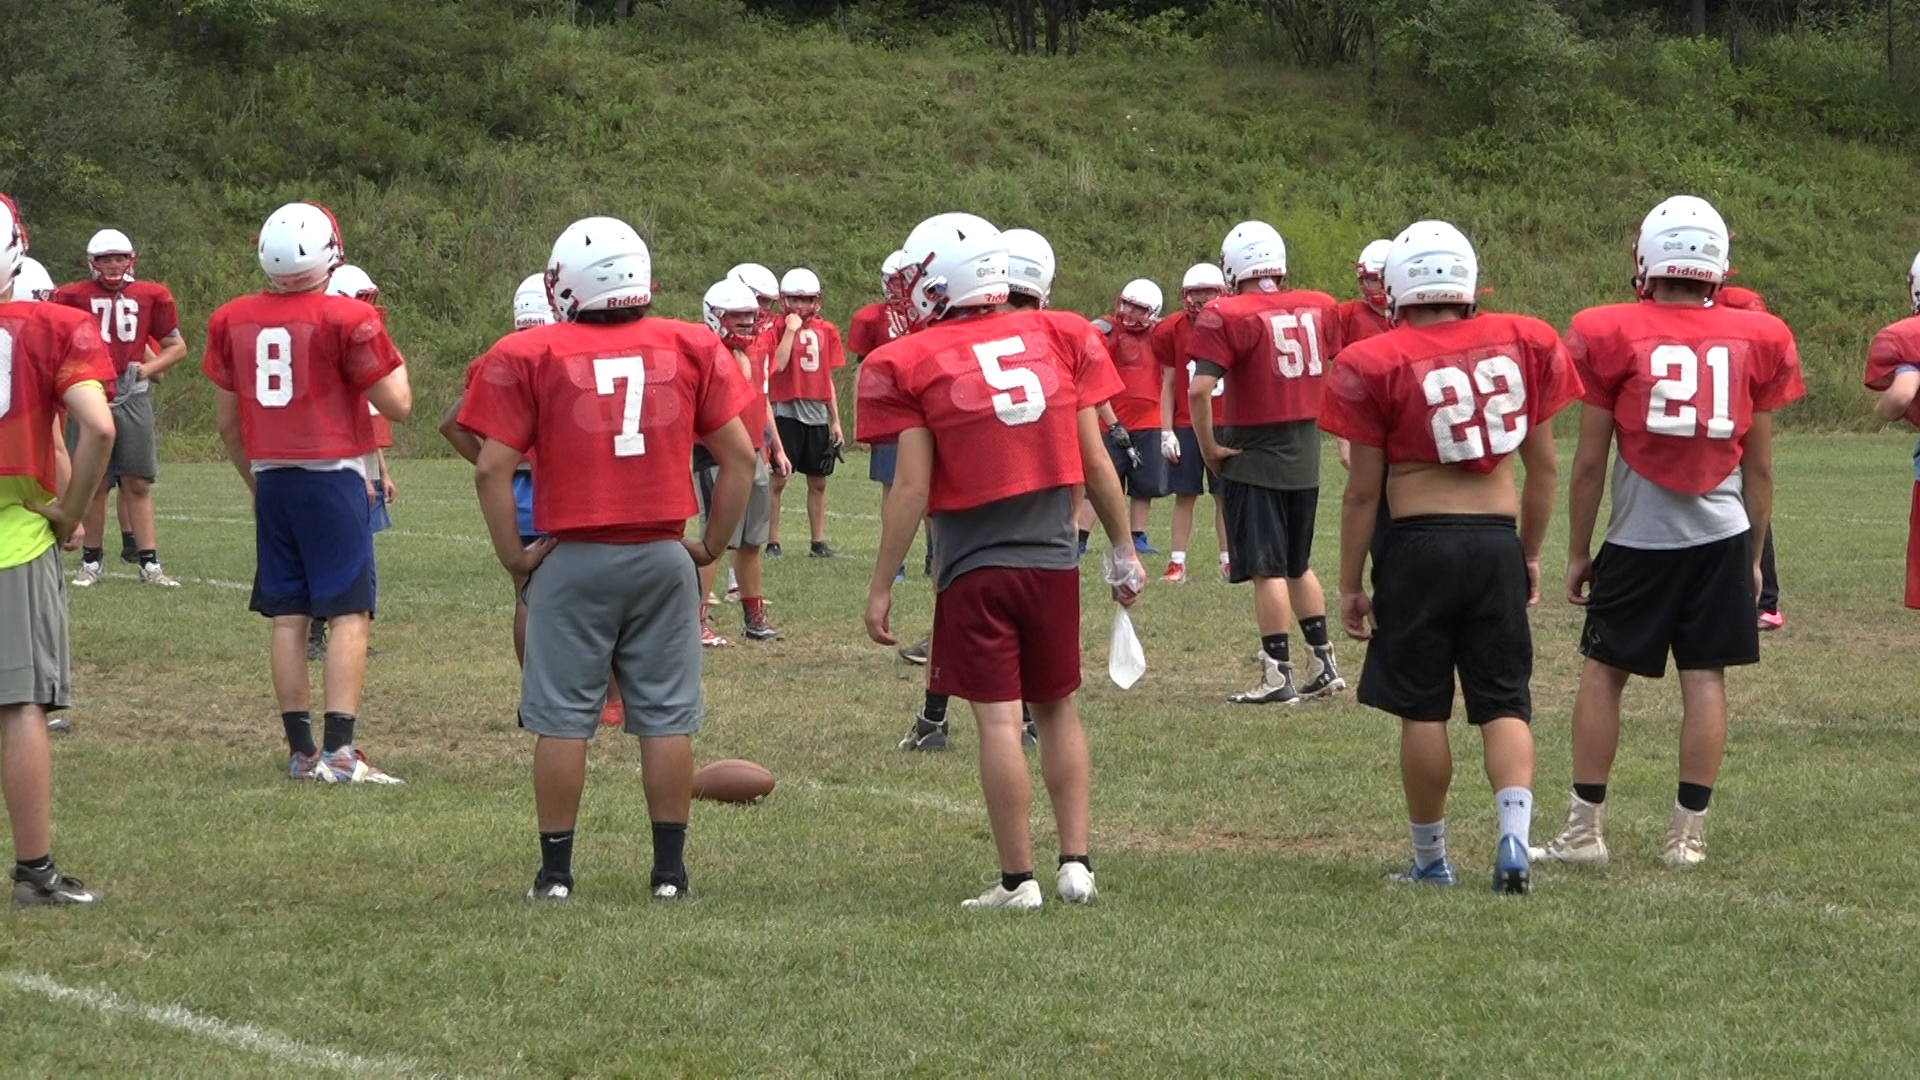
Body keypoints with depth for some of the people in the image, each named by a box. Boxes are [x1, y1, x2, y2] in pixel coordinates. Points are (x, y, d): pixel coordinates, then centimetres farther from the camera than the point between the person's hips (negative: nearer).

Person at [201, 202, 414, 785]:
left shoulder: (232, 322, 4)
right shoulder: (347, 320, -11)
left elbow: (228, 424, 12)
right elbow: (397, 405, -7)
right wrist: (391, 355, 10)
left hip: (270, 479, 5)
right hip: (332, 474, -5)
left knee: (287, 616, 9)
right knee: (349, 612, -4)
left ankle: (300, 749, 11)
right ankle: (338, 750, -11)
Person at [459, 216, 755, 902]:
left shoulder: (528, 356, -3)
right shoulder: (691, 349, 5)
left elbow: (494, 468, -8)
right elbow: (739, 456, 4)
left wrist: (514, 555, 1)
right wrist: (712, 544, 11)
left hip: (573, 559, -2)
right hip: (663, 556, 2)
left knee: (563, 718, 5)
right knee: (667, 717, 7)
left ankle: (556, 872, 7)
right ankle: (669, 870, 9)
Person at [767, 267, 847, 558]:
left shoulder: (826, 331, 10)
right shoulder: (777, 327, -3)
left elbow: (827, 379, 14)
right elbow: (778, 365, -20)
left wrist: (835, 421, 14)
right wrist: (791, 329, -17)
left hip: (817, 415, 5)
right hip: (786, 412, -5)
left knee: (818, 481, 9)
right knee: (778, 479, -4)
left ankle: (818, 542, 16)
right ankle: (772, 542, 0)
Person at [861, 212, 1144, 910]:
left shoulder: (911, 363, -8)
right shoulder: (1055, 338, 4)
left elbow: (912, 487, -11)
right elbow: (1095, 461, 5)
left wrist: (881, 585, -5)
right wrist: (1123, 549, 15)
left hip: (974, 568, -4)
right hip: (1054, 558, 4)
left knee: (999, 720, -1)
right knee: (1057, 708, 16)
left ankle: (1018, 880, 2)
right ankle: (1076, 864, 13)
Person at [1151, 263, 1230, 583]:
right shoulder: (1173, 330, 0)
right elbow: (1169, 384, 5)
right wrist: (1166, 431, 1)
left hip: (1225, 425, 0)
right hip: (1185, 426, 0)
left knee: (1225, 495, 3)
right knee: (1185, 495, 2)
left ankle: (1228, 560, 10)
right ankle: (1177, 562, 5)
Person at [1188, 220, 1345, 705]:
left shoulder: (1227, 316, -14)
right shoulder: (1320, 308, 4)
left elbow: (1200, 389, -22)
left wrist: (1209, 447, -10)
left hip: (1252, 459, -6)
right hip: (1306, 456, 6)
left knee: (1267, 570, -2)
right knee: (1299, 564, 19)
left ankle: (1279, 677, -1)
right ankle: (1324, 665, 22)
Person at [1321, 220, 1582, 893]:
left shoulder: (1378, 365, -7)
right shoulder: (1523, 344, 3)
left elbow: (1363, 491, -3)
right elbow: (1542, 468, 9)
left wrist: (1350, 584, 6)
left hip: (1419, 542, -3)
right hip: (1498, 540, 3)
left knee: (1423, 710, 7)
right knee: (1504, 703, 9)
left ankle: (1430, 859, 15)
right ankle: (1514, 839, -8)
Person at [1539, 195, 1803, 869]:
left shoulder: (1611, 336, -5)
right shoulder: (1755, 341, 2)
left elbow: (1589, 461, -2)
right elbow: (1758, 466, 7)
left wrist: (1577, 549, 8)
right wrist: (1753, 553, 18)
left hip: (1638, 538, -2)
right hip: (1722, 536, 2)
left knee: (1603, 672, 9)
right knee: (1705, 678, 6)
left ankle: (1585, 830, 10)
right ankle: (1688, 833, 7)